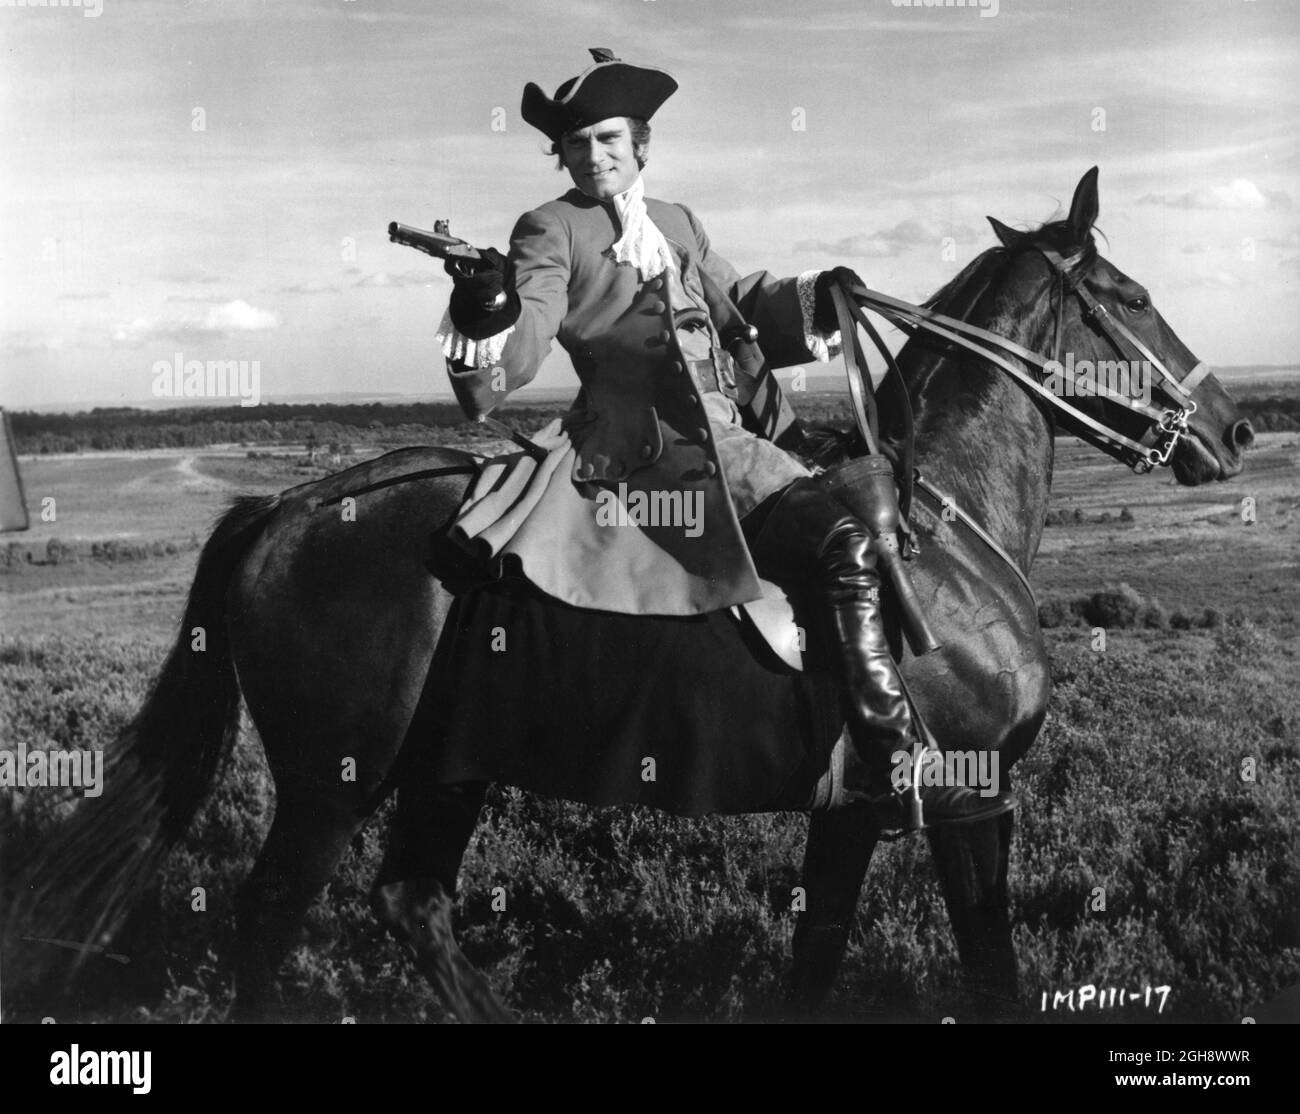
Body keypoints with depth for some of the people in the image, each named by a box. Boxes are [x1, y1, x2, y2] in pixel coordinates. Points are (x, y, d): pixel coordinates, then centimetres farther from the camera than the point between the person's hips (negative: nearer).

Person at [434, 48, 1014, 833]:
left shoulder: (679, 225, 24)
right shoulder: (550, 231, 3)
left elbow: (740, 299, 26)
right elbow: (522, 344, -11)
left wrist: (815, 297, 6)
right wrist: (488, 308, -34)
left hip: (723, 438, 9)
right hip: (657, 448, -9)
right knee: (847, 541, -24)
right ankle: (900, 768, -23)